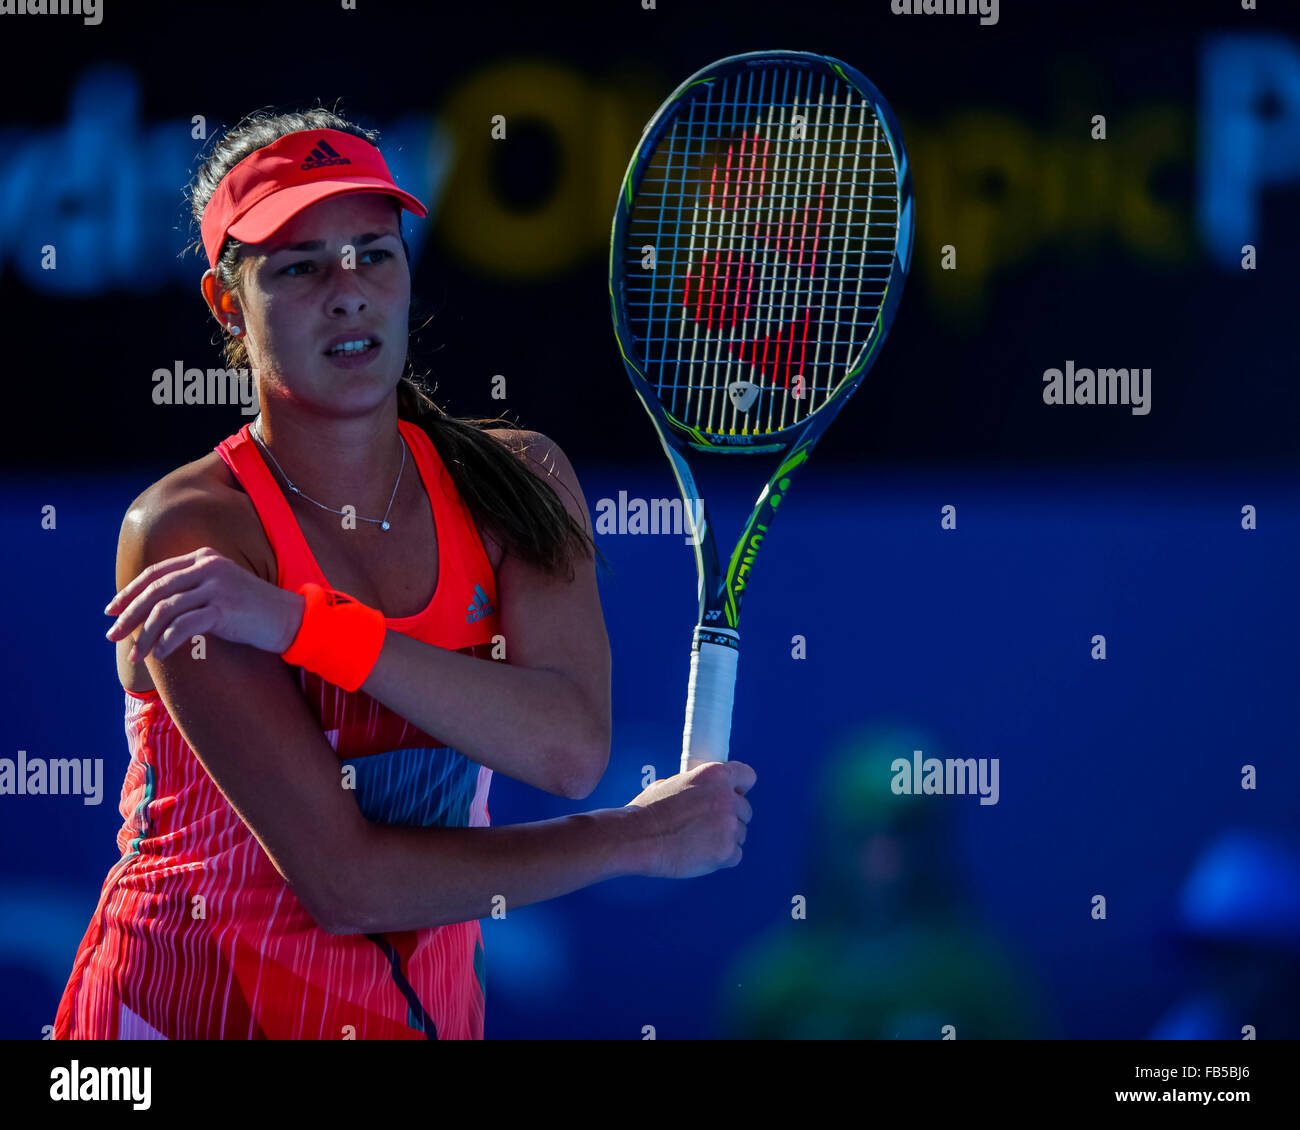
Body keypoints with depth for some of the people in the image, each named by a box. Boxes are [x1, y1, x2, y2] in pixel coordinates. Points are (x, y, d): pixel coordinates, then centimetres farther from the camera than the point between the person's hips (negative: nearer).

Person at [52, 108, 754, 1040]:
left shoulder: (519, 481, -1)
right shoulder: (184, 533, -16)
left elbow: (574, 748, -18)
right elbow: (343, 882, -21)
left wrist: (302, 623, -25)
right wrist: (642, 837, -12)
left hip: (426, 1011, 4)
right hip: (192, 1008, -4)